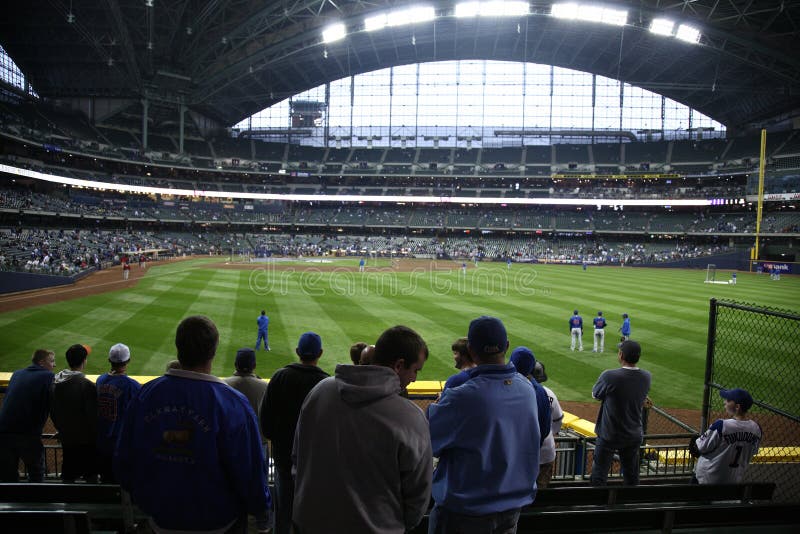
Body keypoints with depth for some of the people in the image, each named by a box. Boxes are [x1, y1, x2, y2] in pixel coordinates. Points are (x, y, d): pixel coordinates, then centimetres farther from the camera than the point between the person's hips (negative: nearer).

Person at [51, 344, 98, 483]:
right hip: (86, 440, -6)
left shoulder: (56, 382, -1)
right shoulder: (86, 385, -22)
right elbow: (93, 416, -18)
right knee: (91, 476, 9)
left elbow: (52, 412, 10)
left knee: (68, 476, 16)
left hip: (66, 439, 6)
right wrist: (96, 438, -5)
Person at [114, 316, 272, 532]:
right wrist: (262, 509, 2)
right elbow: (250, 471, -18)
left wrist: (141, 496, 20)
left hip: (160, 519, 4)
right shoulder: (233, 404, -26)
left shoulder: (145, 395, -12)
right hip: (217, 522, -4)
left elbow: (123, 460, 1)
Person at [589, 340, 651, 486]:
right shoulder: (646, 377, -8)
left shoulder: (609, 376, -25)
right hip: (634, 435, 5)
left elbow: (595, 394, -8)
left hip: (609, 435, -5)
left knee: (599, 475, 8)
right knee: (632, 476, 20)